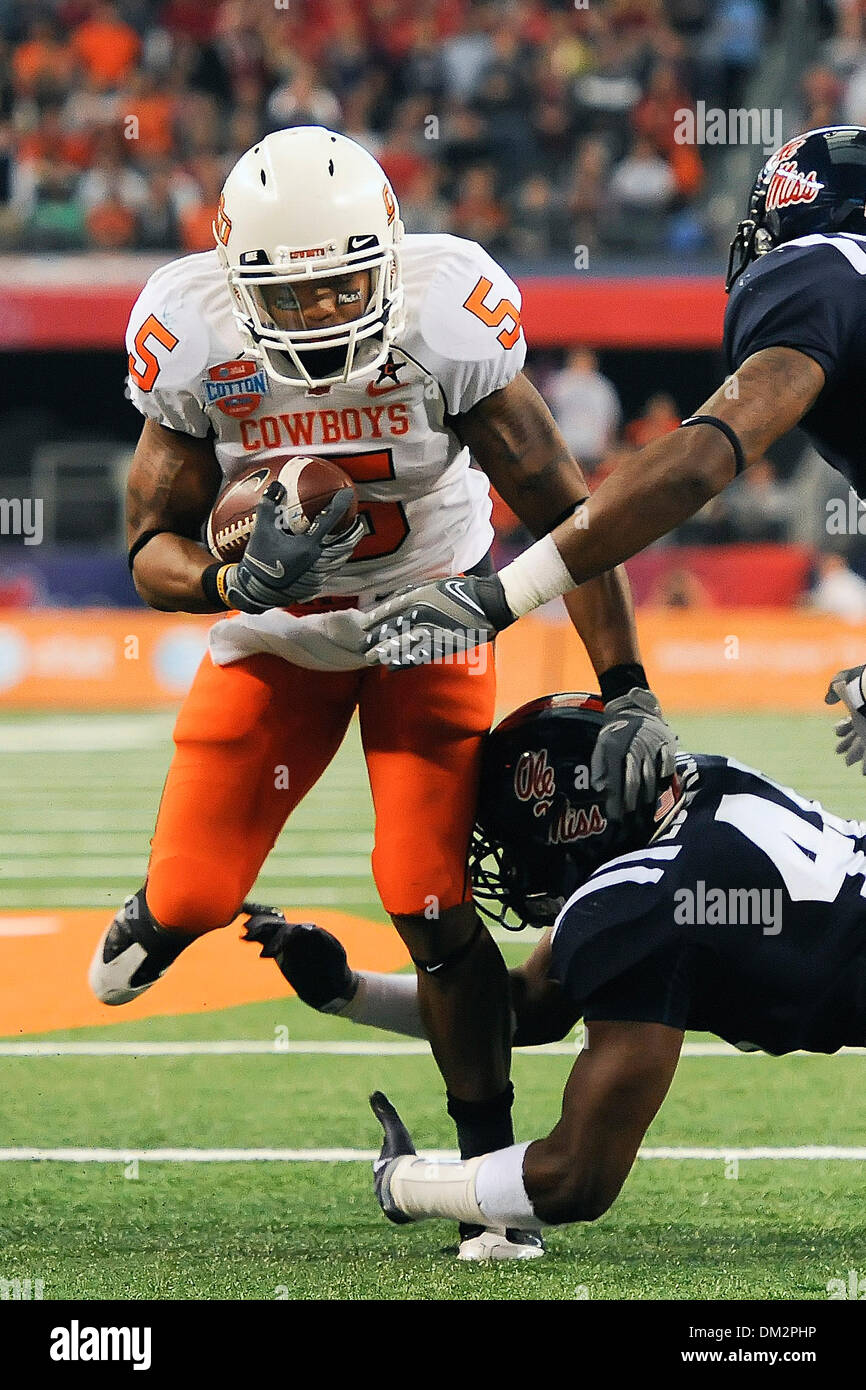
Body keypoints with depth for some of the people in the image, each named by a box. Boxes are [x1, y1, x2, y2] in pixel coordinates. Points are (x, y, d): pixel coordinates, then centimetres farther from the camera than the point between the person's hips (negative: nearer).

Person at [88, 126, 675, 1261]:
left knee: (430, 905, -14)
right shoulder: (193, 340, -23)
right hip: (277, 637, 2)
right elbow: (155, 549, -15)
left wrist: (628, 695, -22)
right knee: (195, 897, -3)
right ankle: (162, 910, 37)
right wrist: (240, 583, -38)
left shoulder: (450, 319, -28)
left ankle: (490, 1162, 2)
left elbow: (563, 508, -20)